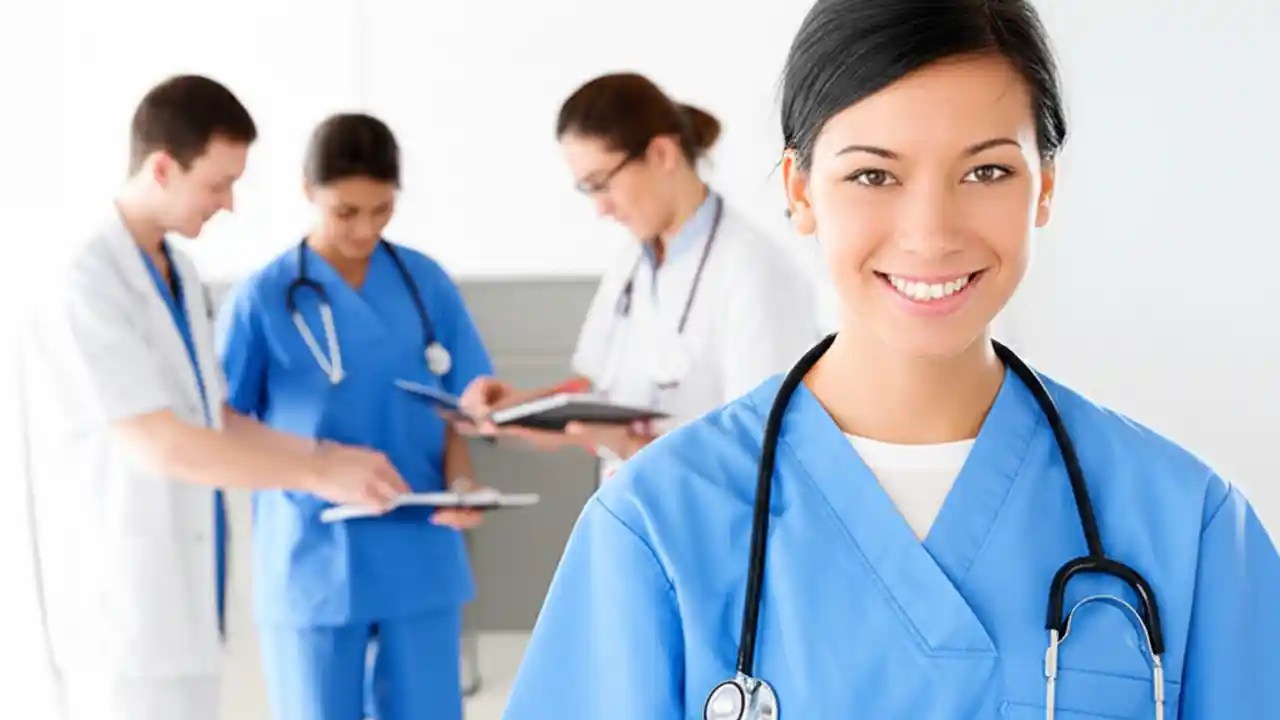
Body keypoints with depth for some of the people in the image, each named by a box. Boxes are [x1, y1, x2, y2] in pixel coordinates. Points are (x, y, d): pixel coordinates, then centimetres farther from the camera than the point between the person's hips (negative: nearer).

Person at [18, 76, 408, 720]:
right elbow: (159, 446, -22)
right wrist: (318, 476, -18)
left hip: (181, 599, 9)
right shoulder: (84, 284, -17)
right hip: (123, 605, -8)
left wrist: (324, 453, 1)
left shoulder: (180, 275, 11)